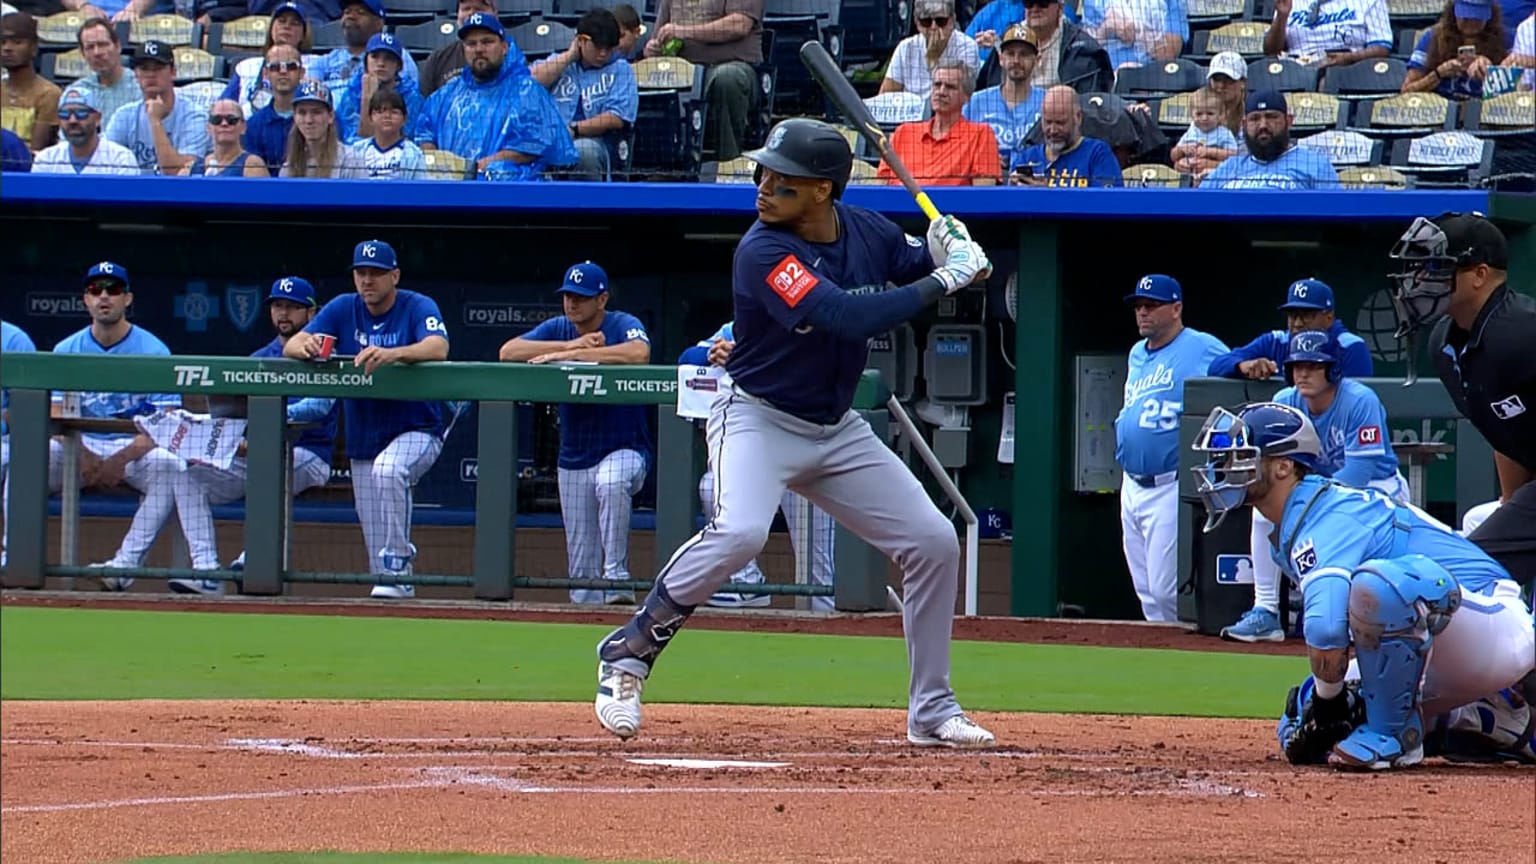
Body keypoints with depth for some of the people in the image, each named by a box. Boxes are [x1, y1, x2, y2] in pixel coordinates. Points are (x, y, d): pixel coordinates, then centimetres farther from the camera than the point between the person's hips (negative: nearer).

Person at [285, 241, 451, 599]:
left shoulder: (418, 308, -11)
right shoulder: (343, 309, 1)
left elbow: (438, 347, -32)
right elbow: (290, 346, -8)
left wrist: (392, 354, -51)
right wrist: (305, 347, -34)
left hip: (417, 432, -5)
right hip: (363, 439, 5)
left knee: (386, 470, -35)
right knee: (374, 537, 7)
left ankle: (396, 567, -28)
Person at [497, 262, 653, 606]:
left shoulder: (624, 326, -10)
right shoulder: (557, 329, 4)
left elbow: (638, 353, -34)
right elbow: (508, 352, -11)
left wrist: (570, 355, -32)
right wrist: (573, 345, -19)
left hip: (625, 451, -5)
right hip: (574, 458, 5)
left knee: (611, 481, -38)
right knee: (581, 562, 4)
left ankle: (617, 578, -31)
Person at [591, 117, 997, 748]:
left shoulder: (868, 231, -3)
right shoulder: (764, 253, -24)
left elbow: (923, 268, 11)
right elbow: (849, 317, -35)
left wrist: (951, 253, -14)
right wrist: (943, 280, -28)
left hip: (838, 430, 7)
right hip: (759, 419, -7)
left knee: (933, 542, 2)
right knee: (739, 532, -33)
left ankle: (932, 713, 15)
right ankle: (626, 654, -15)